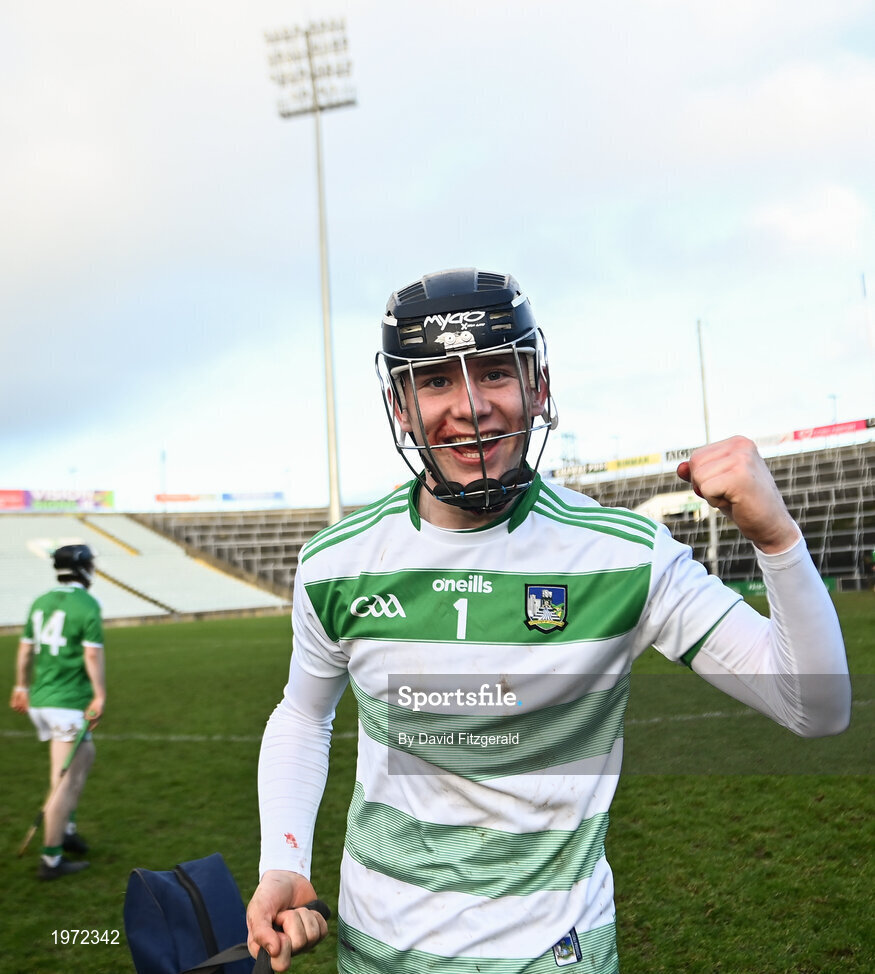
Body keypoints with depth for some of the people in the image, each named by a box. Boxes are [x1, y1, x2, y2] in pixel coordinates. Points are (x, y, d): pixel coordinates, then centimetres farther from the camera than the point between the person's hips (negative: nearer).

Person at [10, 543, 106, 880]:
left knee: (85, 755, 24)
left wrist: (22, 687, 27)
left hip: (40, 701, 8)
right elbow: (93, 654, -17)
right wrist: (100, 697, -13)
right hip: (70, 703, -8)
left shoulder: (40, 602, 9)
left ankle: (66, 829, 29)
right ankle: (51, 859, 4)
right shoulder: (87, 603, -12)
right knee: (69, 780, 0)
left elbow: (25, 649, 16)